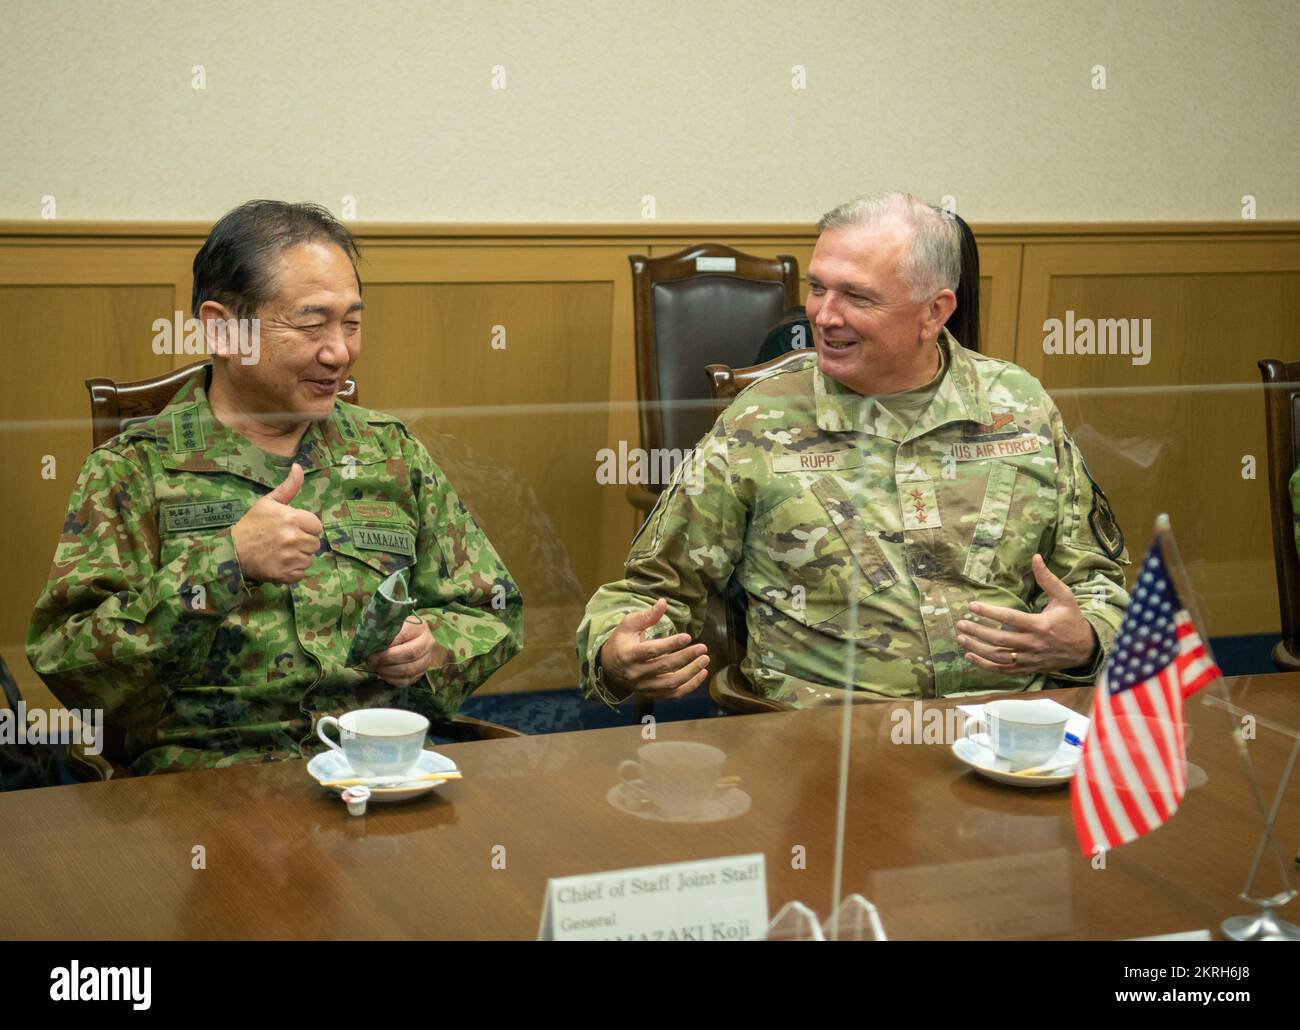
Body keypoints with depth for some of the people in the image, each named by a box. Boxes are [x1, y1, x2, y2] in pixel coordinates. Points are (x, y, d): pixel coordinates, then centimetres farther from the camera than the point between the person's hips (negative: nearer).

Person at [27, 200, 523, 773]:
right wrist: (227, 565, -15)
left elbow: (493, 614, 21)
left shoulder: (390, 451, 17)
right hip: (209, 777, -3)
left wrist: (433, 646, -2)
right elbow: (63, 664, -5)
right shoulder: (133, 469, 5)